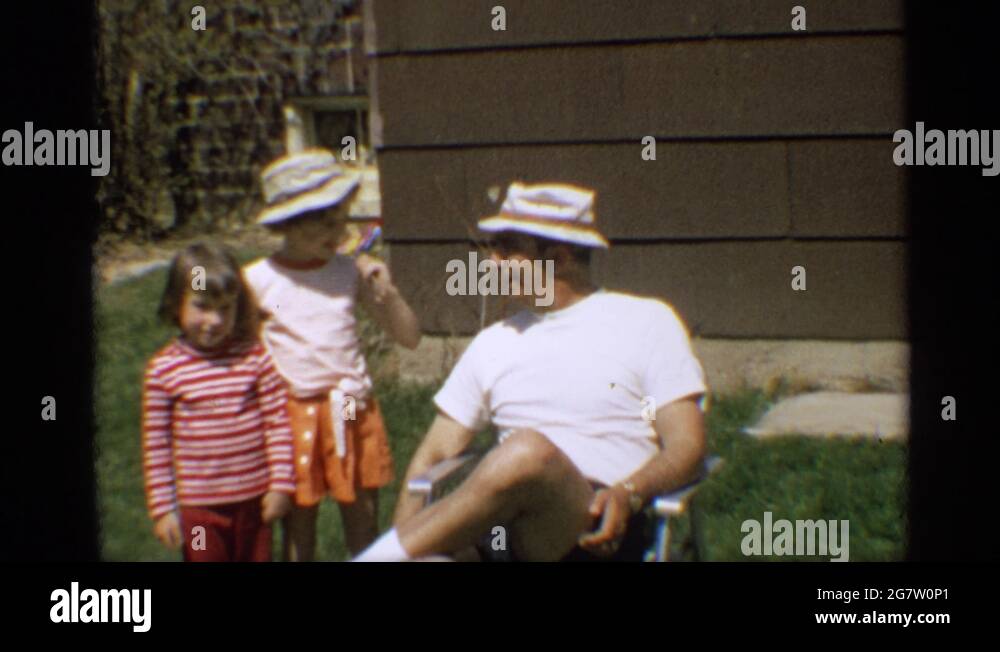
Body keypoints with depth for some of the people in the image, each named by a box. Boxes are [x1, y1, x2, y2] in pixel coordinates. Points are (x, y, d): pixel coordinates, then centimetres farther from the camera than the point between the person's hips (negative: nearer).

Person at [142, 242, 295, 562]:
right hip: (198, 505, -1)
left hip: (254, 498, 2)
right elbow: (155, 446, -5)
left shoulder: (255, 356, -6)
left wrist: (281, 485, -5)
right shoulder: (163, 369, -9)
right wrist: (162, 509, -4)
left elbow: (278, 423, -3)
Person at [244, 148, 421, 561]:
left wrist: (386, 292, -12)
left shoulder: (351, 272, 0)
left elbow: (409, 338, 3)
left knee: (365, 532, 10)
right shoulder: (258, 280, -6)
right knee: (298, 527, 8)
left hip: (354, 412, 2)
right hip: (294, 414, -2)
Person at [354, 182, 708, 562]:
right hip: (504, 534, 3)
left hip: (602, 533, -3)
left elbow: (687, 446, 0)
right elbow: (434, 455, 18)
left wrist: (628, 495, -20)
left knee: (527, 450, -37)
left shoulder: (645, 321, 8)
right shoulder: (495, 343, 19)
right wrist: (402, 540, 2)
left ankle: (372, 556, -28)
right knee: (429, 556, -37)